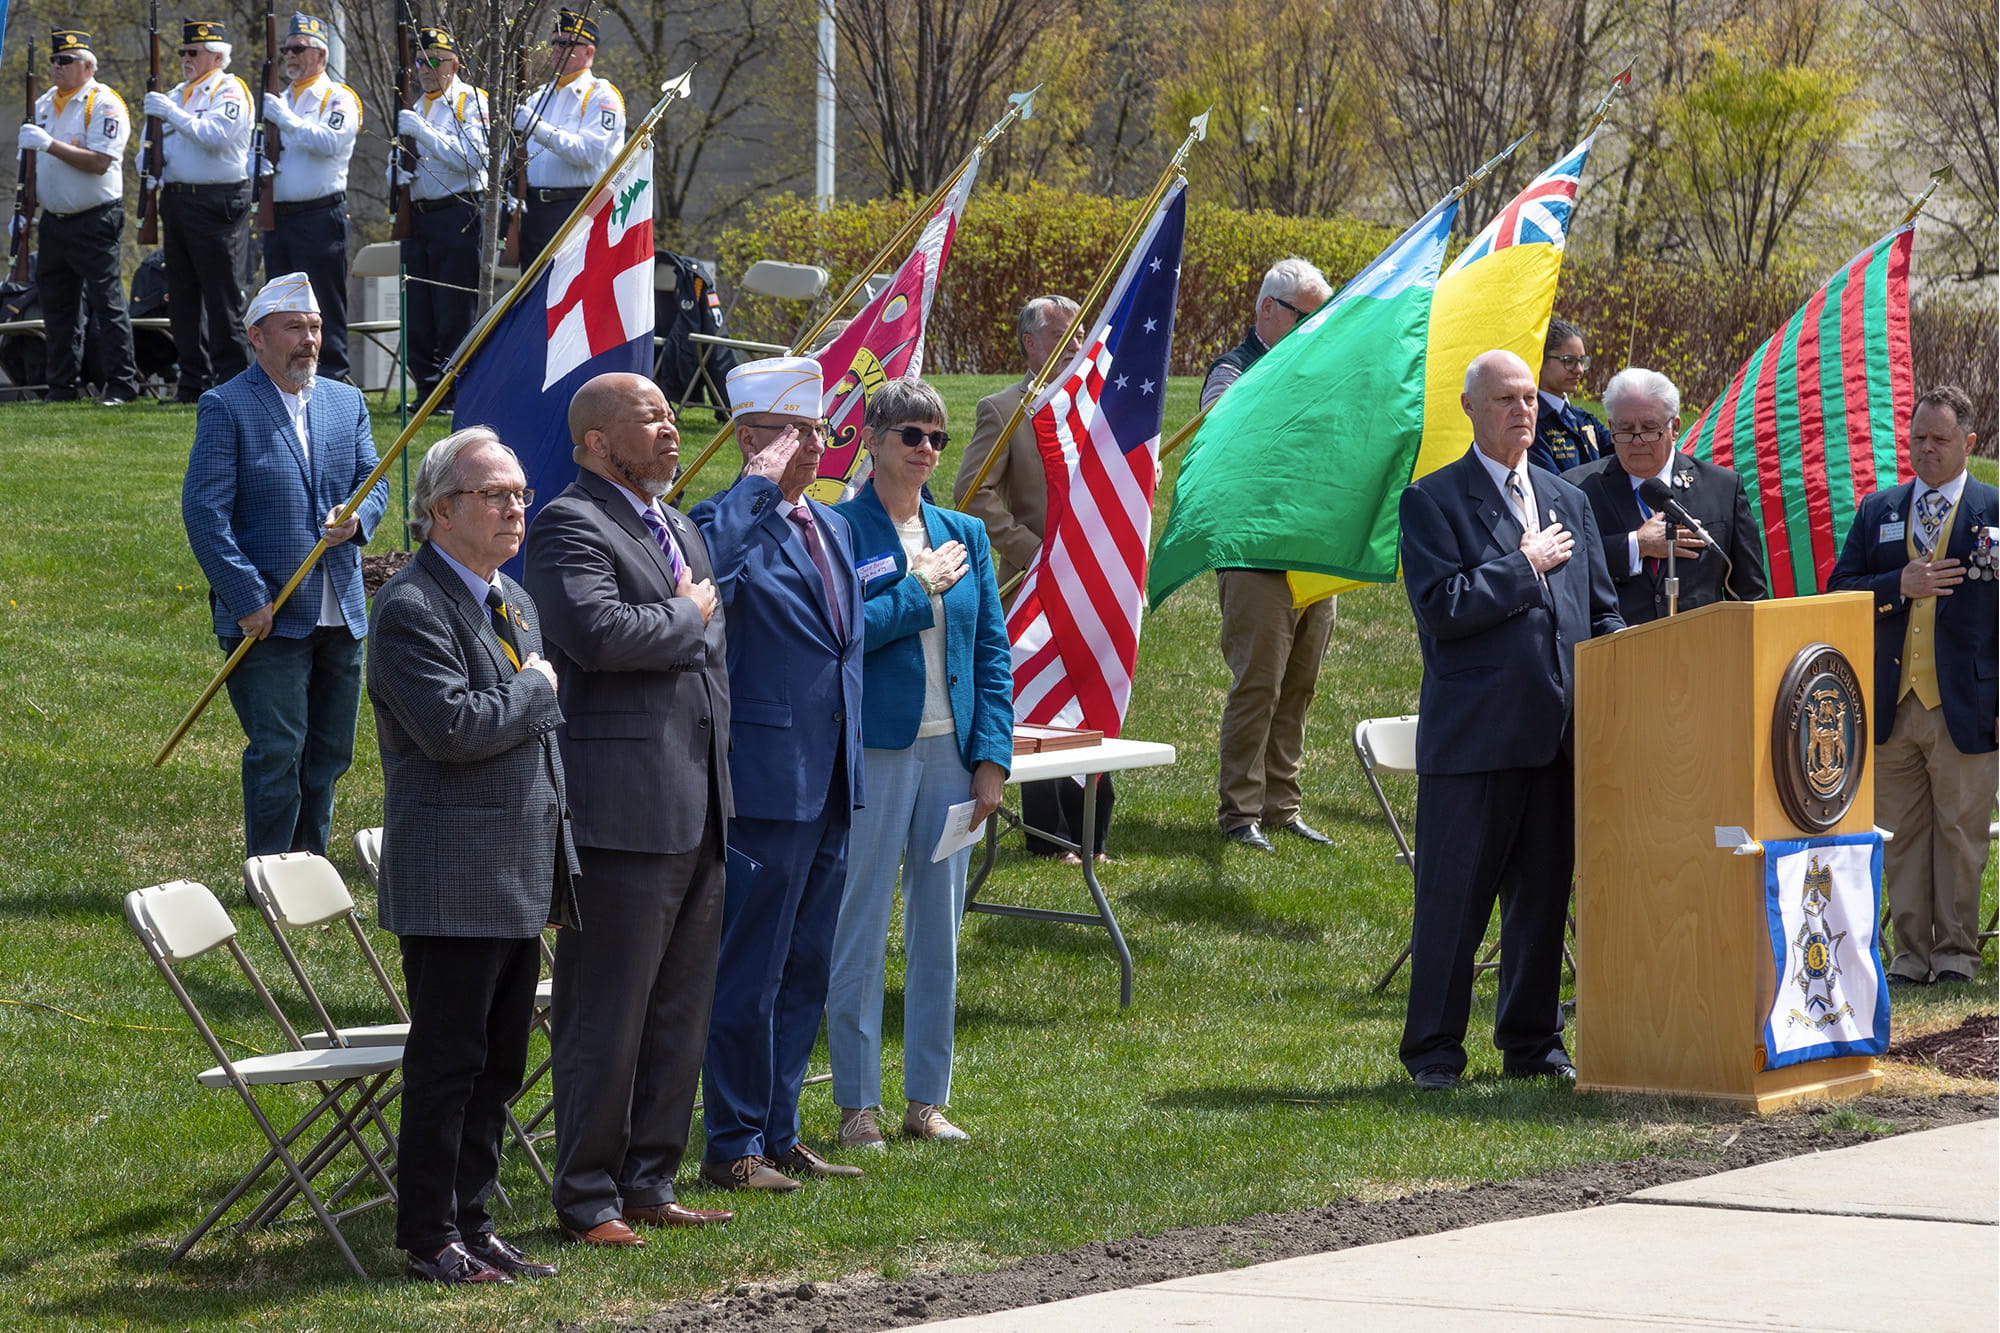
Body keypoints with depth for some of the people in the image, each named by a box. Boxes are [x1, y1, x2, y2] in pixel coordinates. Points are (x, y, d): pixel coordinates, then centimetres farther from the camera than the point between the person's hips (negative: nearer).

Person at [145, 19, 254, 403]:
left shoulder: (229, 91, -5)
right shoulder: (177, 94, 19)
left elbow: (217, 135, -20)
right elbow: (158, 138, 23)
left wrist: (173, 114, -18)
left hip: (216, 203, -8)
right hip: (176, 198, 8)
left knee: (222, 298, -7)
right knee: (182, 296, 8)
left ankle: (233, 379, -4)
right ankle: (194, 381, 13)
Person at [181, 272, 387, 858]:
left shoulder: (347, 403, 13)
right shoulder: (226, 408, -6)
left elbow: (373, 481, 13)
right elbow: (205, 512, -11)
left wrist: (358, 519, -13)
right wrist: (249, 600, -16)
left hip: (341, 613, 6)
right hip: (269, 617, -6)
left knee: (329, 753, 11)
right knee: (276, 753, -8)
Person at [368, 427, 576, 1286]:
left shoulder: (514, 603, 18)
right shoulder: (411, 608, -13)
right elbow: (452, 726, -25)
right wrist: (536, 690, -11)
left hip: (521, 878, 9)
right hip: (453, 882, -9)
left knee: (500, 1062, 12)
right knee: (448, 1061, -4)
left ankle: (470, 1224, 19)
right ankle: (430, 1238, 2)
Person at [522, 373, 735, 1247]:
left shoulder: (677, 527, 19)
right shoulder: (569, 526, -11)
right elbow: (598, 631, -26)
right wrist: (686, 618, -11)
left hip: (696, 808, 9)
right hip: (623, 808, -9)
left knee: (680, 1012, 13)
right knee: (606, 1016, -3)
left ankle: (650, 1183, 22)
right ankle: (588, 1199, 4)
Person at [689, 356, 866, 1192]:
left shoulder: (832, 527, 15)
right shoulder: (729, 523, -11)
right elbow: (702, 576, -36)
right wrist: (760, 484, -29)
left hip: (829, 782, 8)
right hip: (765, 783, -8)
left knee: (804, 971, 14)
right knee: (749, 972, -2)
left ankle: (778, 1135, 23)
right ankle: (732, 1147, 5)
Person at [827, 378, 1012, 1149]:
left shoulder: (965, 536, 11)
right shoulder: (839, 530, -5)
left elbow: (992, 652, 12)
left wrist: (992, 758, 3)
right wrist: (919, 589, -12)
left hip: (951, 753, 5)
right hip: (873, 753, -5)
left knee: (939, 932, 10)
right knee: (859, 929, -2)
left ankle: (927, 1099, 18)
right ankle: (857, 1105, 4)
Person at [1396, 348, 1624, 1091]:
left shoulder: (1568, 502, 16)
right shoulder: (1432, 501, -3)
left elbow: (1604, 616, 18)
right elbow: (1440, 608, -15)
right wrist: (1527, 566, -10)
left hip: (1558, 736, 5)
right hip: (1472, 736, -5)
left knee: (1543, 896, 10)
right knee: (1453, 899, -1)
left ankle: (1532, 1042, 19)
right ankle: (1434, 1050, 6)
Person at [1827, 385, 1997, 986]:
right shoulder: (1878, 511, 14)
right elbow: (1839, 591, 9)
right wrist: (1900, 586, -9)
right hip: (1893, 706, 3)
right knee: (1901, 835, 5)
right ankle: (1911, 952, 11)